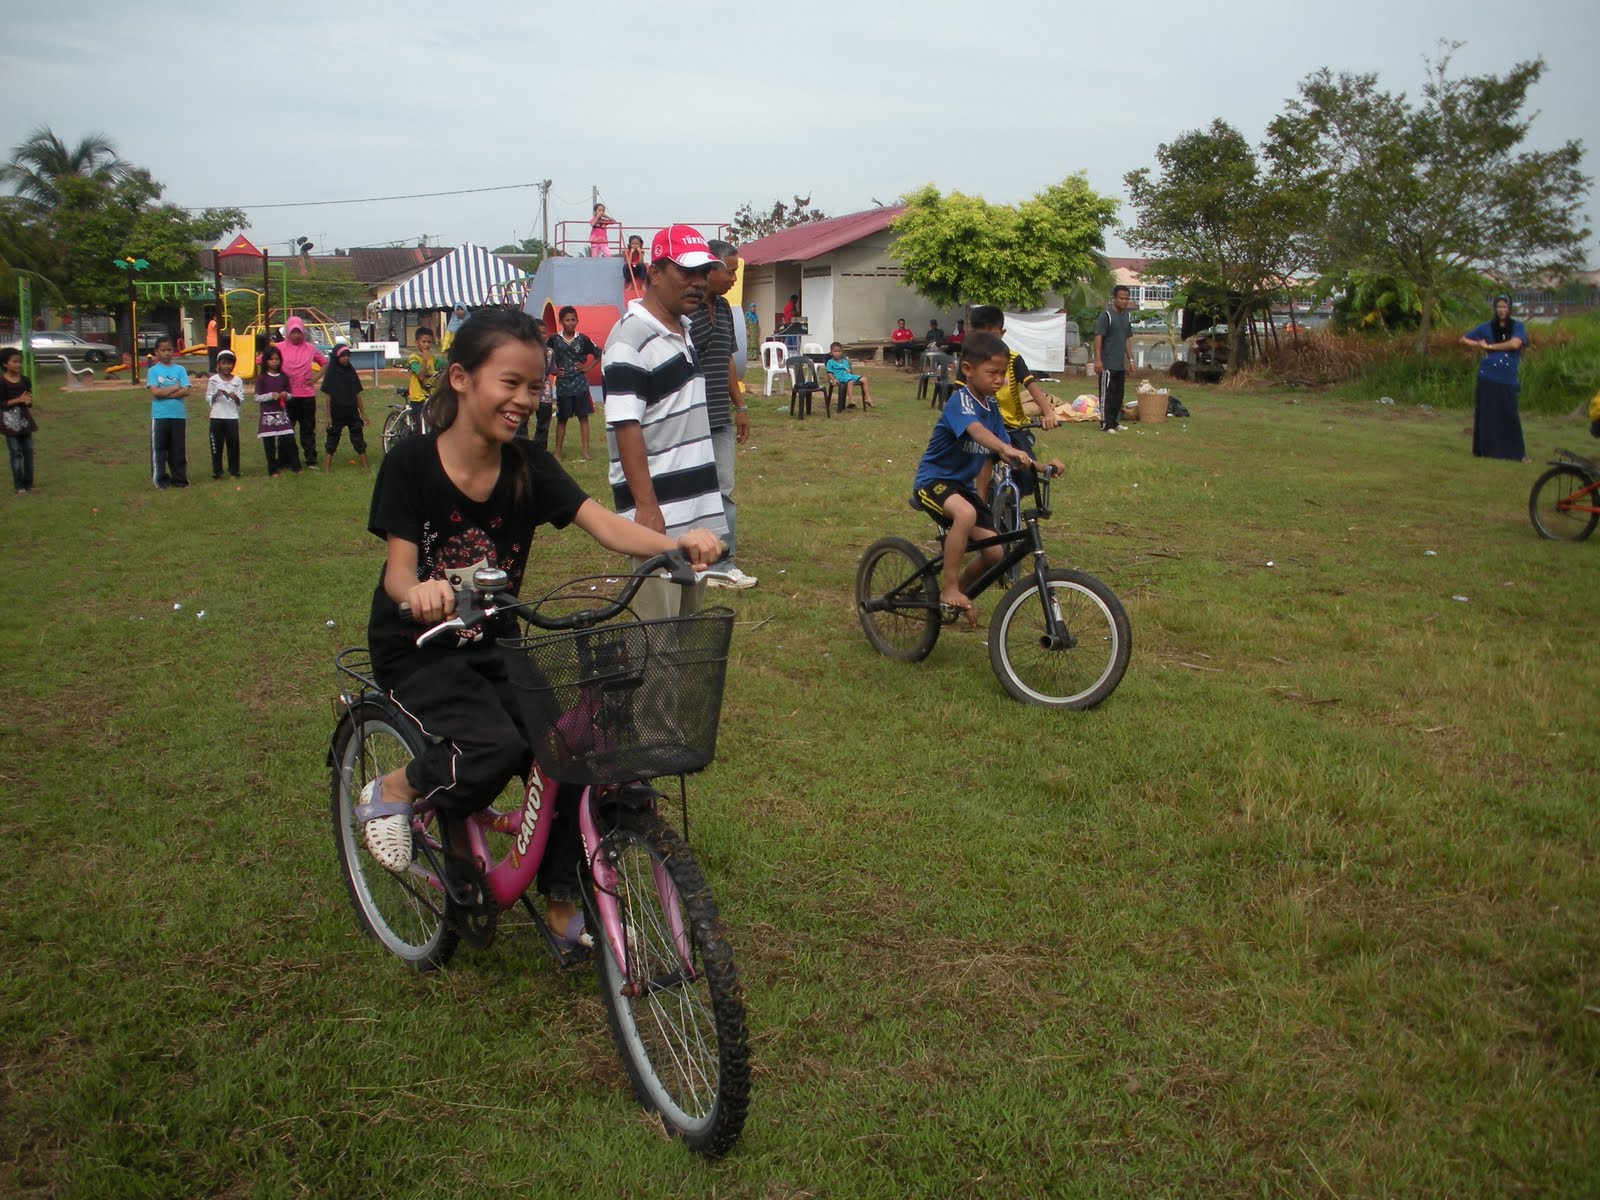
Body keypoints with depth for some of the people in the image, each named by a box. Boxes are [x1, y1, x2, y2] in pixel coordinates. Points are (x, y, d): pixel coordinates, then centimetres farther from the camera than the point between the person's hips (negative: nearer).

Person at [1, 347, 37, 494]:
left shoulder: (25, 380, 5)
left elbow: (29, 403, 8)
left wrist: (32, 420, -3)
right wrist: (19, 400, -20)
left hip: (24, 419, 5)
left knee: (28, 451, 7)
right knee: (16, 453, 0)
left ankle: (28, 483, 17)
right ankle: (19, 486, 6)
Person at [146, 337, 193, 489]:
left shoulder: (180, 369, 5)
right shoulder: (153, 370, 1)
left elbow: (186, 391, -5)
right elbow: (155, 392, -11)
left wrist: (165, 393, -11)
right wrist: (175, 387, -7)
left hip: (178, 415, 2)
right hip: (159, 416, -2)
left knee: (179, 449, 6)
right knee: (159, 449, 2)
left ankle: (179, 478, 13)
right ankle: (160, 479, 9)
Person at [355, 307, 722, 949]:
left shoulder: (528, 466, -5)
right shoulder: (411, 463, -14)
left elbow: (604, 524, -18)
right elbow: (398, 568, -19)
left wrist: (675, 543, -36)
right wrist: (419, 589, -44)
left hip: (494, 646, 4)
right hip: (417, 650, -4)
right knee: (494, 748, -30)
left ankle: (562, 907, 9)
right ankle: (393, 791, 2)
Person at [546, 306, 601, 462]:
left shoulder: (582, 339, -1)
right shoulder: (554, 339, -2)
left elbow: (598, 354, 8)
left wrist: (587, 367, -1)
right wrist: (552, 370, 2)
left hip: (580, 384, 0)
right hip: (562, 385, 0)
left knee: (583, 417, 0)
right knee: (561, 419, 8)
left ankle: (586, 452, 1)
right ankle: (557, 453, 14)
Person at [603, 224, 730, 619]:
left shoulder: (686, 328, 14)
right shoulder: (631, 337, -14)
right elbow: (626, 426, -19)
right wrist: (646, 506, -23)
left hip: (695, 508, 9)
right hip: (657, 510, -9)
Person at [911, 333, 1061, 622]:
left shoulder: (992, 408, 7)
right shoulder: (961, 400, -19)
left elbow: (1002, 453, 7)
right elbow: (975, 430, -40)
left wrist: (1041, 466, -9)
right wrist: (1007, 449, -58)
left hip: (963, 485, 8)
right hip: (933, 480, -8)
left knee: (995, 552, 1)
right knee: (965, 513, -40)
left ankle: (959, 590, 28)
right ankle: (949, 589, -28)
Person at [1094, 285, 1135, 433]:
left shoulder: (1126, 316, 14)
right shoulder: (1106, 315, -10)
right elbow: (1098, 337, -14)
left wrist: (1130, 359, 18)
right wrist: (1097, 360, -21)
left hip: (1121, 364, 7)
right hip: (1108, 364, -7)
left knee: (1118, 395, 11)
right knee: (1107, 395, -4)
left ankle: (1114, 422, 21)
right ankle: (1106, 424, 0)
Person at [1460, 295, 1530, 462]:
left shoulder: (1517, 326, 1)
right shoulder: (1487, 327, 6)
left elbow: (1515, 343, -17)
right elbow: (1464, 339, 12)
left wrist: (1490, 346, -9)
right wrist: (1481, 346, -3)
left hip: (1508, 379, -1)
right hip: (1487, 377, 1)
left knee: (1510, 415, -2)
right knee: (1486, 414, 4)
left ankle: (1518, 453, 2)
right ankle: (1482, 449, 13)